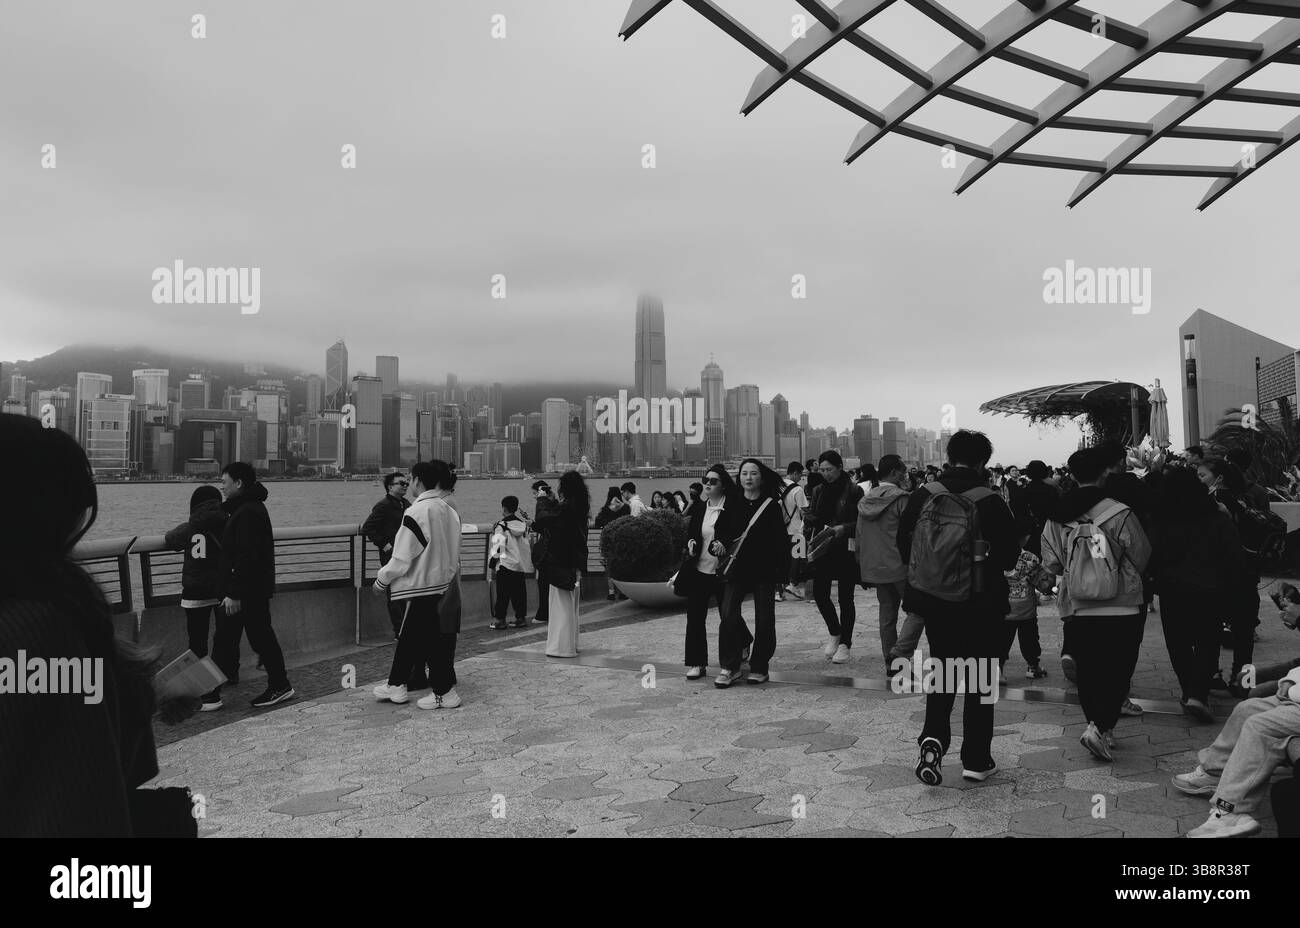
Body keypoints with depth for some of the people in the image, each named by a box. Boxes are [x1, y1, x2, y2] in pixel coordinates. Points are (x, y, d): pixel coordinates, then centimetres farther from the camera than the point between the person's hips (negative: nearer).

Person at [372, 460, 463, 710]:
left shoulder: (417, 512, -18)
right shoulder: (449, 509, 5)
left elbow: (402, 557, -15)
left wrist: (382, 580, -1)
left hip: (420, 587, -8)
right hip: (447, 584, 8)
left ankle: (445, 692, 10)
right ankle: (396, 685, 27)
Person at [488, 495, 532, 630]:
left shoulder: (501, 526, -12)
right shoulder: (523, 524, 5)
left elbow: (498, 545, -13)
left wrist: (492, 560, -4)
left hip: (506, 564, -5)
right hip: (522, 564, 5)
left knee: (503, 594, 1)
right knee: (519, 592, 11)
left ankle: (499, 619, 2)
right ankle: (521, 617, 14)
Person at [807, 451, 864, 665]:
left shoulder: (854, 491, -5)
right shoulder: (818, 491, 10)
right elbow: (811, 517, 12)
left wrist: (843, 528, -20)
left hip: (846, 551, -4)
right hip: (822, 549, 4)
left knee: (845, 598, 3)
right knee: (819, 593, -1)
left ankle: (845, 643, 16)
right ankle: (834, 633, 23)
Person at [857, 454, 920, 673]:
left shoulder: (865, 500, 11)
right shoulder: (902, 498, -11)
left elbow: (859, 537, 15)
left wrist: (862, 566, 20)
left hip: (875, 568, 7)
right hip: (900, 566, -7)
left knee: (887, 615, 13)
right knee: (918, 610, 1)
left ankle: (891, 664, 16)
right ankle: (900, 653, -12)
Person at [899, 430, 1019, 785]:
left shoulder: (923, 495, -5)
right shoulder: (990, 502, -14)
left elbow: (903, 543, 3)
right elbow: (1010, 555, -8)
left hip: (932, 600, 3)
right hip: (980, 605, -3)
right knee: (979, 677, 10)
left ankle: (934, 737, 0)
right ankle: (976, 760, 17)